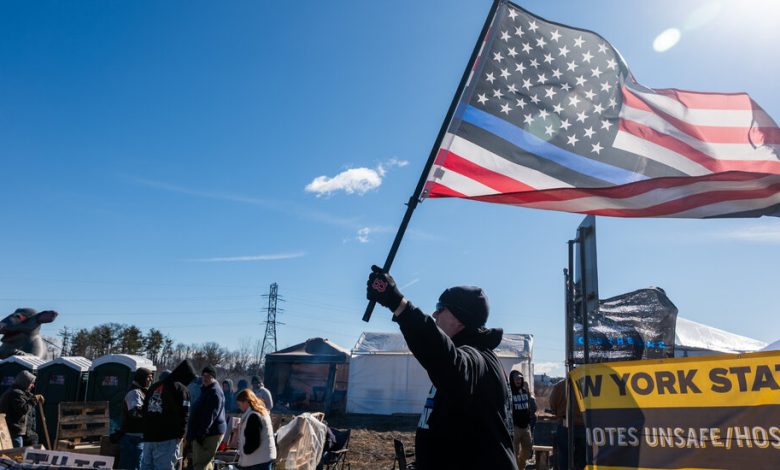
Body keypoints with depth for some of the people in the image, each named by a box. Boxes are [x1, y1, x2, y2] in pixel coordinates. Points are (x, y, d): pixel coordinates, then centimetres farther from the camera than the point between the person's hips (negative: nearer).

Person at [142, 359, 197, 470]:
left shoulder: (154, 386, 18)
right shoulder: (181, 389, -6)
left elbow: (145, 410, 20)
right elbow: (183, 415, -12)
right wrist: (180, 435, -4)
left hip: (148, 437, 7)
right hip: (168, 439, -7)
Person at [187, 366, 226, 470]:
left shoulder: (215, 392, -14)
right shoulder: (206, 390, 19)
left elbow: (211, 416, -22)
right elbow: (200, 411, 24)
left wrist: (201, 433, -25)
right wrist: (194, 432, 22)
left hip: (210, 433, -11)